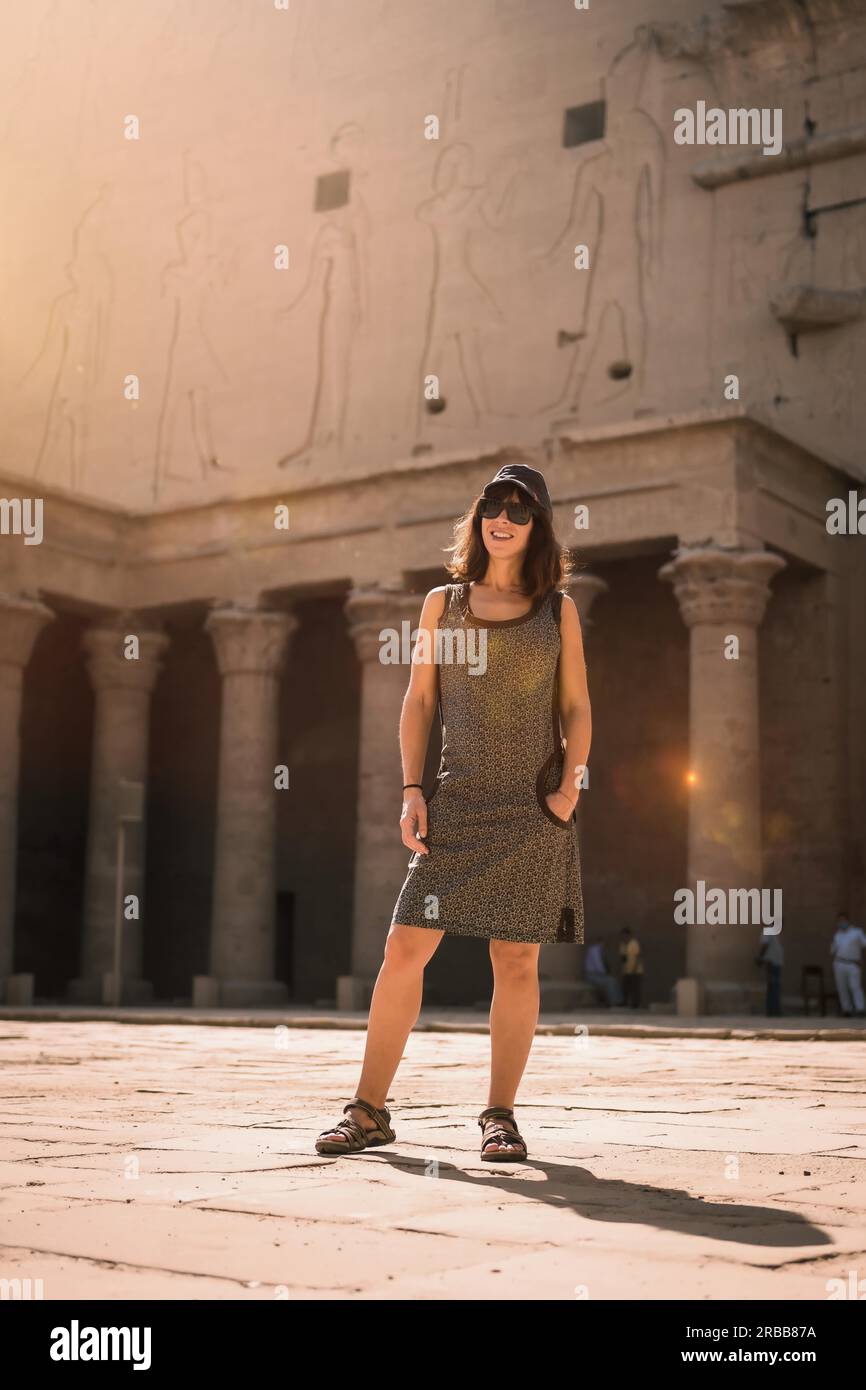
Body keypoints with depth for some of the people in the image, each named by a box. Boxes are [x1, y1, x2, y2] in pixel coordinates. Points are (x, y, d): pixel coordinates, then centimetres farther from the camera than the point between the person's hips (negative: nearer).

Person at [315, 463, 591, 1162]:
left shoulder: (558, 610, 9)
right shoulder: (443, 603, 10)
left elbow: (576, 708, 8)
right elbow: (418, 703, 9)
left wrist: (571, 783, -7)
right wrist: (412, 791, 0)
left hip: (533, 809, 0)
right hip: (457, 803, 0)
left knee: (517, 961, 2)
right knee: (405, 948, -5)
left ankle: (500, 1116, 13)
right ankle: (370, 1110, 5)